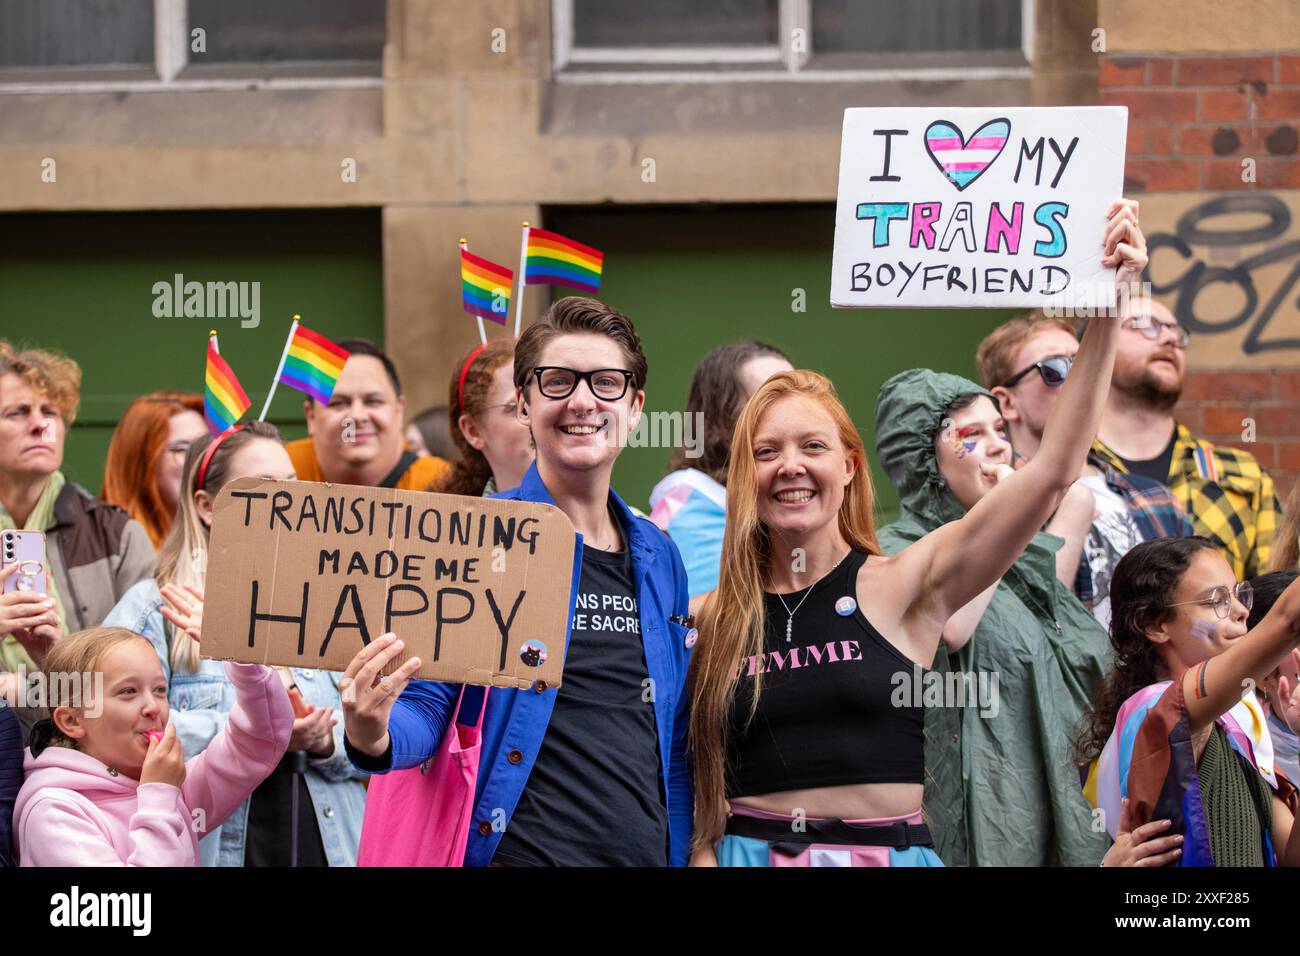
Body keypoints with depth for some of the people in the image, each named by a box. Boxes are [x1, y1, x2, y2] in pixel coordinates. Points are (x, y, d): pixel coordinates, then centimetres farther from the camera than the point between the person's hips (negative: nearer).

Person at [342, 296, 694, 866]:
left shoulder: (659, 559, 10)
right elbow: (427, 707, -8)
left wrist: (680, 856, 11)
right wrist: (375, 739, -28)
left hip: (644, 854, 5)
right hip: (516, 852, -5)